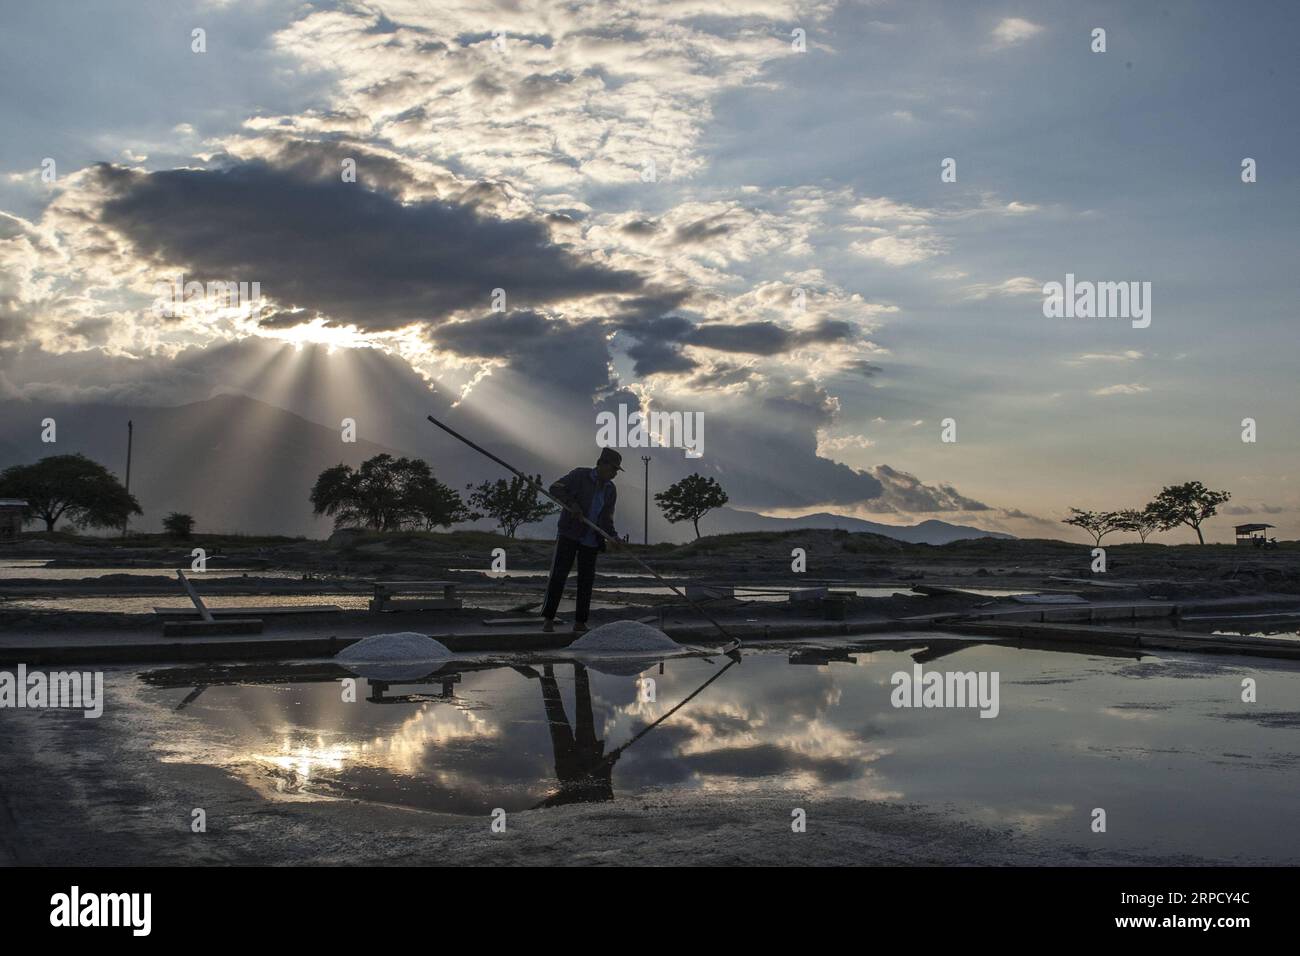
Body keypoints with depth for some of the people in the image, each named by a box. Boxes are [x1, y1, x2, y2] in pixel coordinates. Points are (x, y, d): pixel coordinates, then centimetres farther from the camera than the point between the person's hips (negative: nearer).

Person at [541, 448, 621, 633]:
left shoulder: (610, 490, 7)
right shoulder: (580, 475, -7)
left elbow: (606, 520, 8)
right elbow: (555, 489, -14)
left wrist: (614, 538, -10)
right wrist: (572, 504, -29)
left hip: (591, 540, 4)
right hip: (569, 534, -4)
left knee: (586, 579, 1)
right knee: (558, 574, -10)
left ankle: (580, 623, 6)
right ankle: (548, 619, -5)